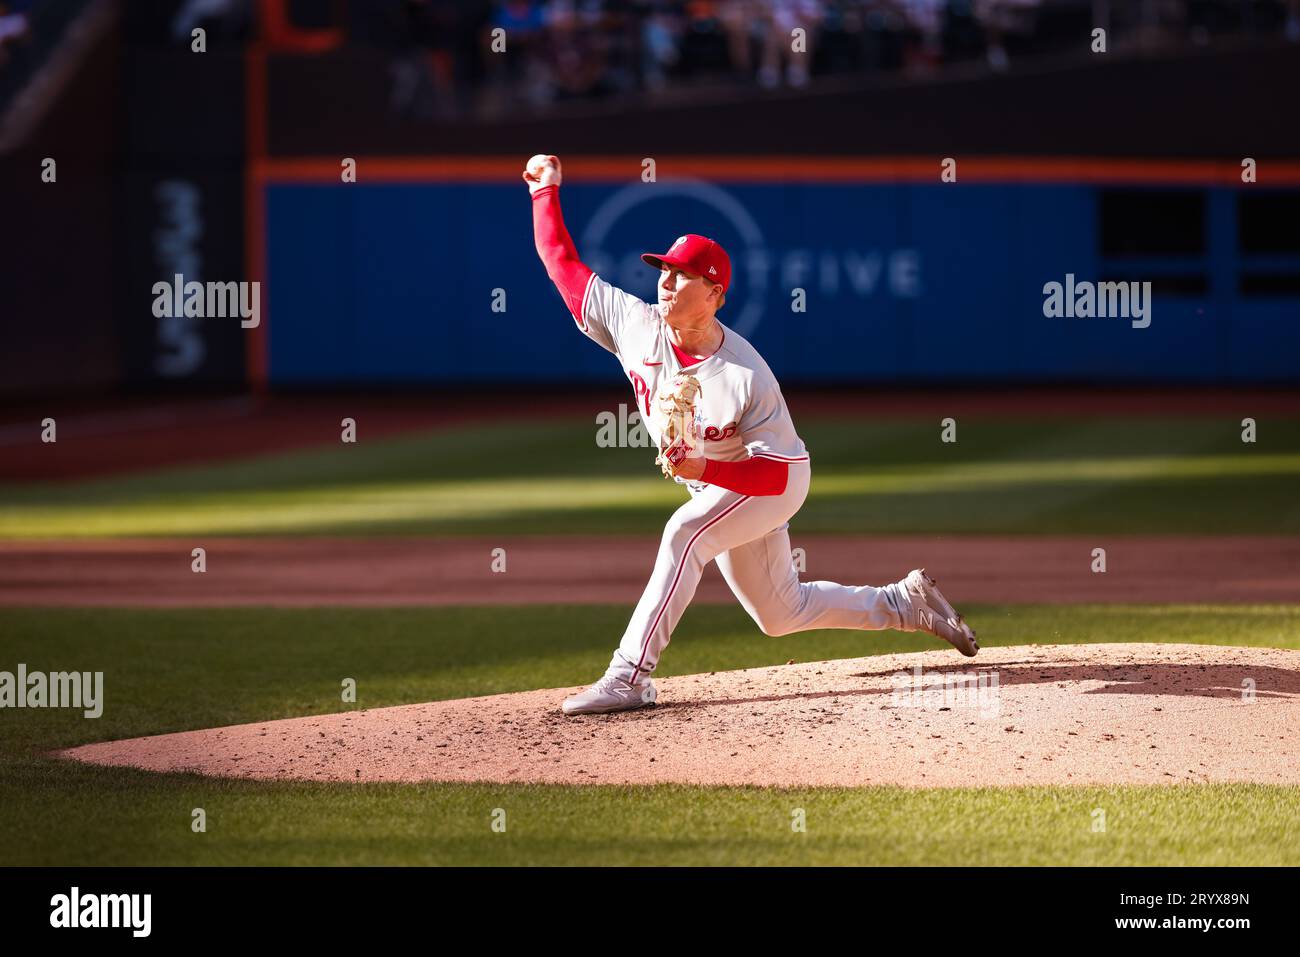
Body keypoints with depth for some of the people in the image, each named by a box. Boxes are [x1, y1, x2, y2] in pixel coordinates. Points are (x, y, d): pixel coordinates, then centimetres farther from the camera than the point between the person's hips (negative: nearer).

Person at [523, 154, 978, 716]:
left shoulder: (747, 378, -32)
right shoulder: (634, 326, -17)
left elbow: (775, 474, -29)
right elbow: (563, 265, -9)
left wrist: (705, 470, -44)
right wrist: (546, 191, -13)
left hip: (776, 483, -7)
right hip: (714, 491, 7)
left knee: (685, 533, -33)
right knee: (780, 614, 16)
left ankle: (630, 676, -34)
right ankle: (908, 603, 35)